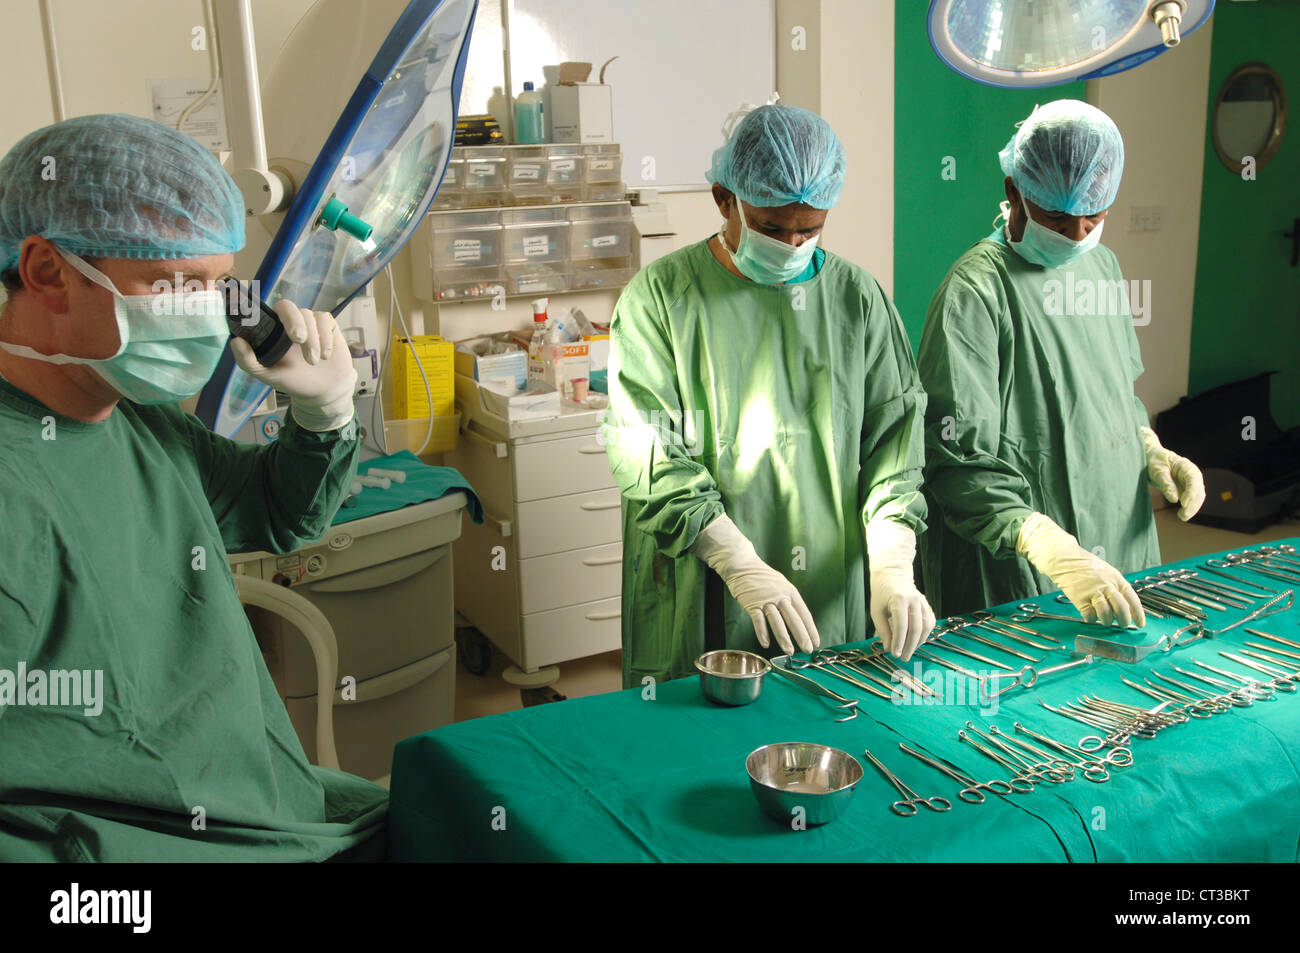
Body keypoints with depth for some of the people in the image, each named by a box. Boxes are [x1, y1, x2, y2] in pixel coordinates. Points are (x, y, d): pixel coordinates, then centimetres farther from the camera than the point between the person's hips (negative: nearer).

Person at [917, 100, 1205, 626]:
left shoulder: (1101, 265, 8)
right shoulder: (975, 291, -17)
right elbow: (959, 461, -23)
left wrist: (1151, 451, 2)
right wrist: (1059, 555, -31)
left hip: (1121, 541, 8)